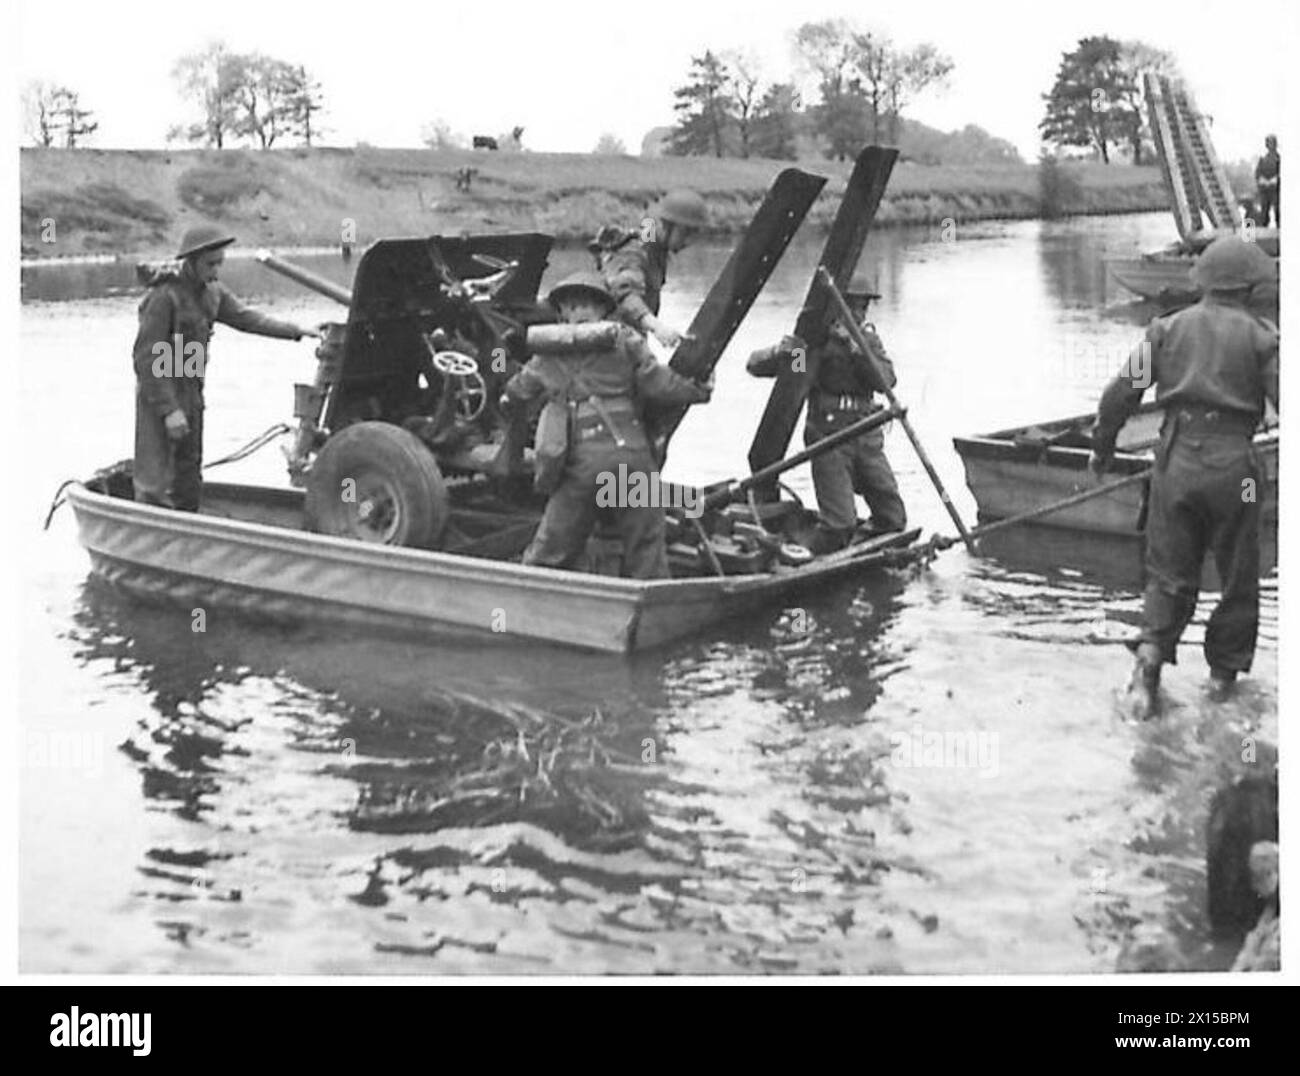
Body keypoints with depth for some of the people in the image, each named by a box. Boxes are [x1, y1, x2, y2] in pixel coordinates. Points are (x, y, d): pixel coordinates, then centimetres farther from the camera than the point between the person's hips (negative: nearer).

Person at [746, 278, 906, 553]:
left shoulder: (868, 338, 11)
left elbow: (886, 381, -6)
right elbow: (755, 364, -8)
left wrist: (857, 350, -18)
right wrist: (780, 352, -29)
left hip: (868, 437, 5)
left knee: (893, 519, 4)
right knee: (840, 524, -14)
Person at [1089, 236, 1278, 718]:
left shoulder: (1167, 329, 5)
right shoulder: (1260, 336, -2)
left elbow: (1121, 393, 3)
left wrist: (1102, 446, 16)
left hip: (1175, 462, 2)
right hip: (1233, 464, -2)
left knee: (1169, 574, 12)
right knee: (1238, 577, 14)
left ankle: (1151, 655, -8)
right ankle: (1224, 671, 22)